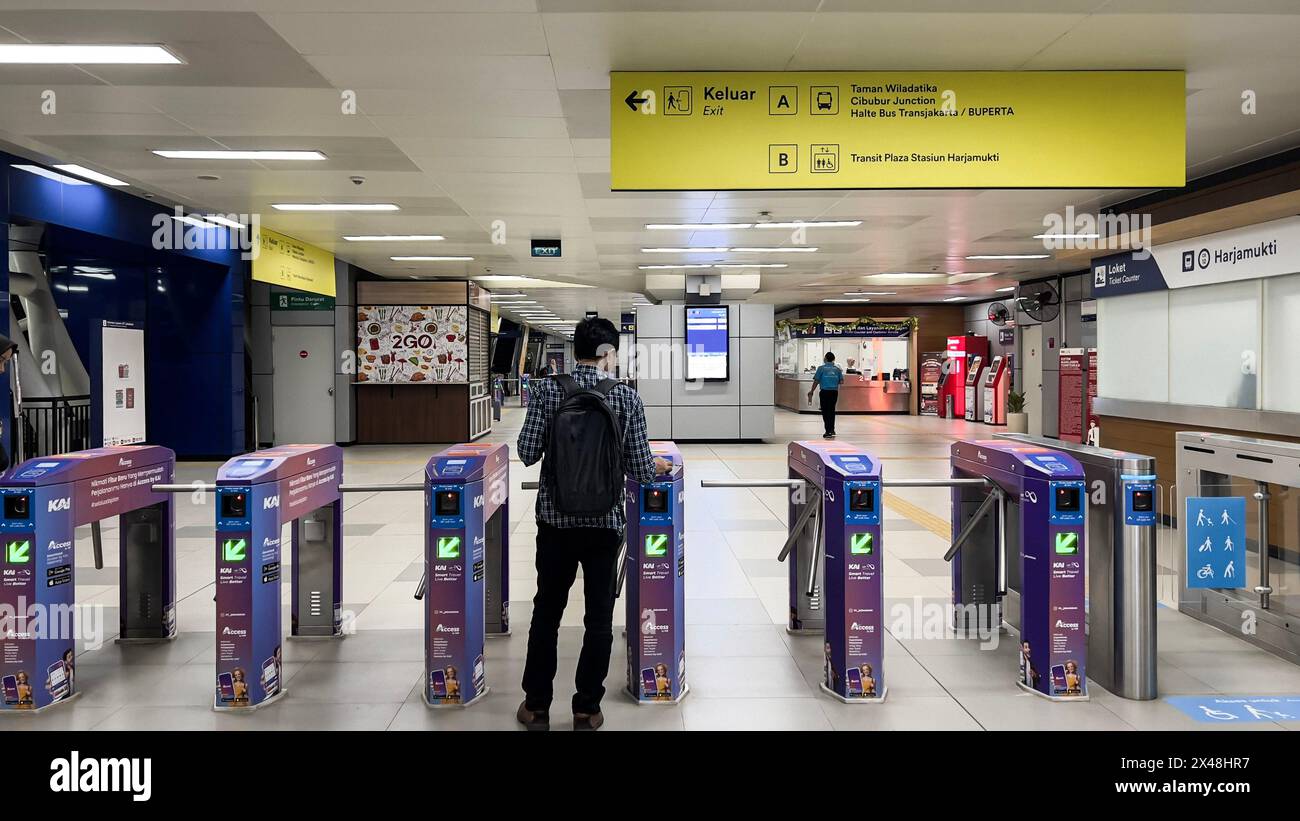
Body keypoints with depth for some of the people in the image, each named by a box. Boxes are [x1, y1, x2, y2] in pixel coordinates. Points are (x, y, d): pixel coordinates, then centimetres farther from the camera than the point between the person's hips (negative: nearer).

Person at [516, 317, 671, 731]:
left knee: (546, 612, 13)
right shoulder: (627, 397, -6)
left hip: (555, 518, 1)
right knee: (599, 617, 10)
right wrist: (659, 465, 17)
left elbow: (527, 454, -6)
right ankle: (587, 710, 17)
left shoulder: (546, 390, -5)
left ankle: (536, 706, 21)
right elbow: (639, 469, -5)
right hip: (605, 521, -1)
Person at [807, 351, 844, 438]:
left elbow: (816, 381, -5)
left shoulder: (821, 368, -3)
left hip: (825, 392, -3)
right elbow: (841, 381, 4)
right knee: (832, 411, 17)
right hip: (834, 392, 3)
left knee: (825, 412, 3)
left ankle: (828, 432, 0)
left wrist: (811, 392, 3)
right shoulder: (837, 369, 6)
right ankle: (832, 430, 23)